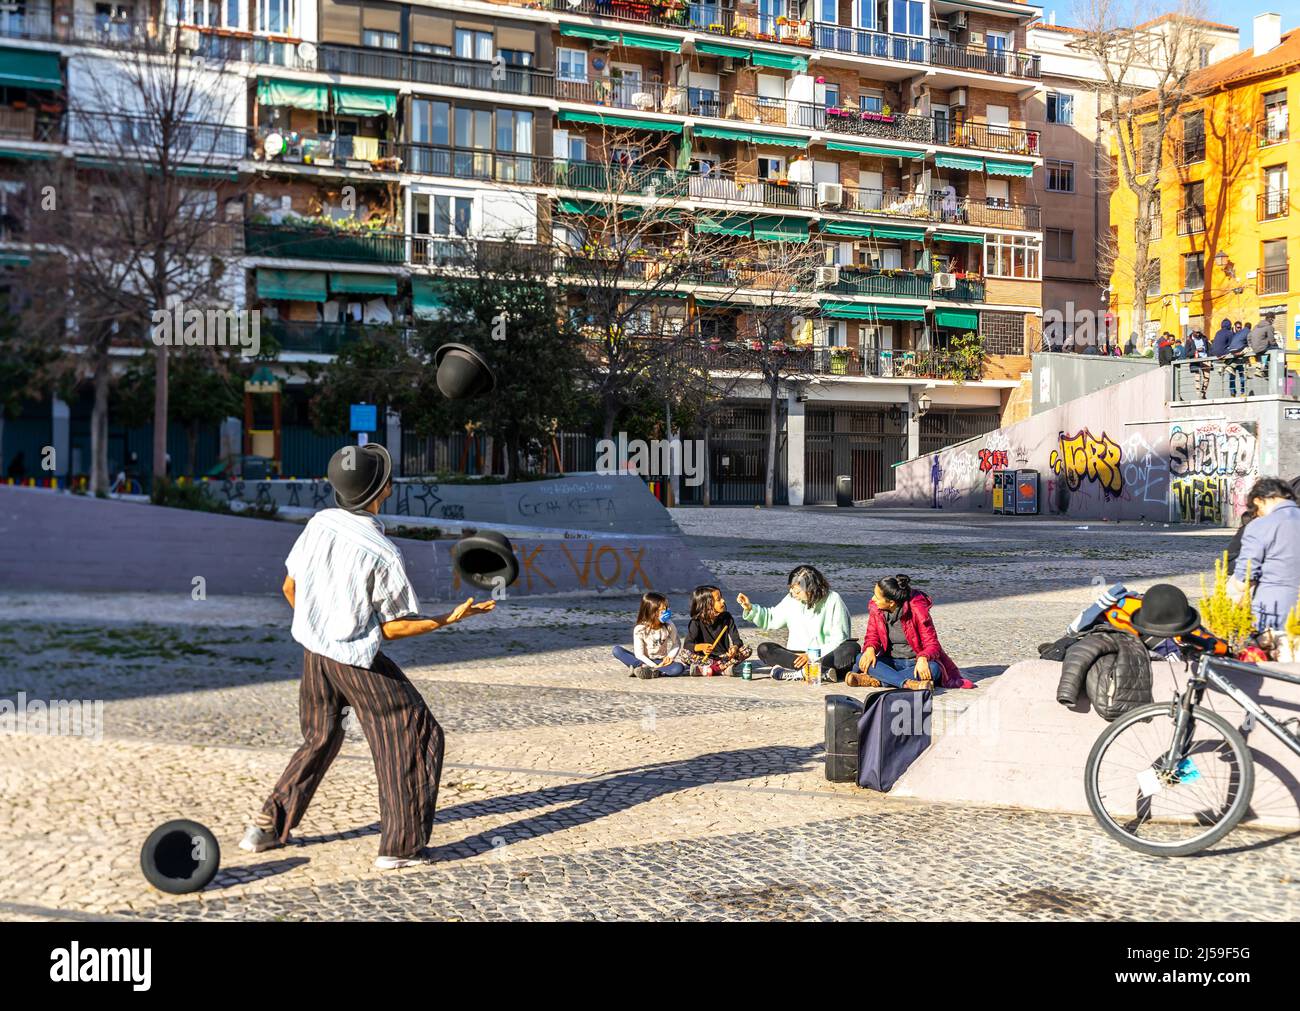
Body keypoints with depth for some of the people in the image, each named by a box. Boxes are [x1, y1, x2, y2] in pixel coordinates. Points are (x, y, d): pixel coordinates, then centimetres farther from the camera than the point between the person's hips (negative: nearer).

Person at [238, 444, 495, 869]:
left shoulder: (319, 523, -4)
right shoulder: (383, 554, -21)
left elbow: (290, 586, 8)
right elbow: (393, 628, -12)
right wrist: (452, 617, -6)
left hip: (313, 651, 7)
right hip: (357, 661, -7)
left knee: (319, 738, 26)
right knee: (417, 739, 7)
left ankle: (268, 827, 27)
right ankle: (401, 846, 7)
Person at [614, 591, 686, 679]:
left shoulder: (668, 625, -7)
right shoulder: (639, 629, -13)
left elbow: (677, 644, 7)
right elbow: (639, 654, -15)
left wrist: (670, 656, -12)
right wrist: (655, 666, -27)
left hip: (662, 662, 0)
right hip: (645, 661, 0)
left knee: (679, 668, -34)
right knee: (617, 650, -25)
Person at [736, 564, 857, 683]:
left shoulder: (833, 600, -6)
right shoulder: (792, 599, 5)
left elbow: (839, 639, -10)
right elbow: (771, 619, 19)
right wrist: (750, 608, 4)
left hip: (827, 655, -3)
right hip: (797, 655, 3)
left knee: (852, 649, -33)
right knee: (764, 649, -20)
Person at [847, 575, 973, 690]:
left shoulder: (917, 609, -18)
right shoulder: (875, 608, -6)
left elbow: (932, 644, -16)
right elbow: (872, 636, 4)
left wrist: (922, 659, -39)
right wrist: (870, 649, -22)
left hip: (916, 662, -3)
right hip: (891, 662, 3)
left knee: (932, 668, -37)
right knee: (860, 659, -25)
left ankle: (873, 680, -44)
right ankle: (908, 683, -43)